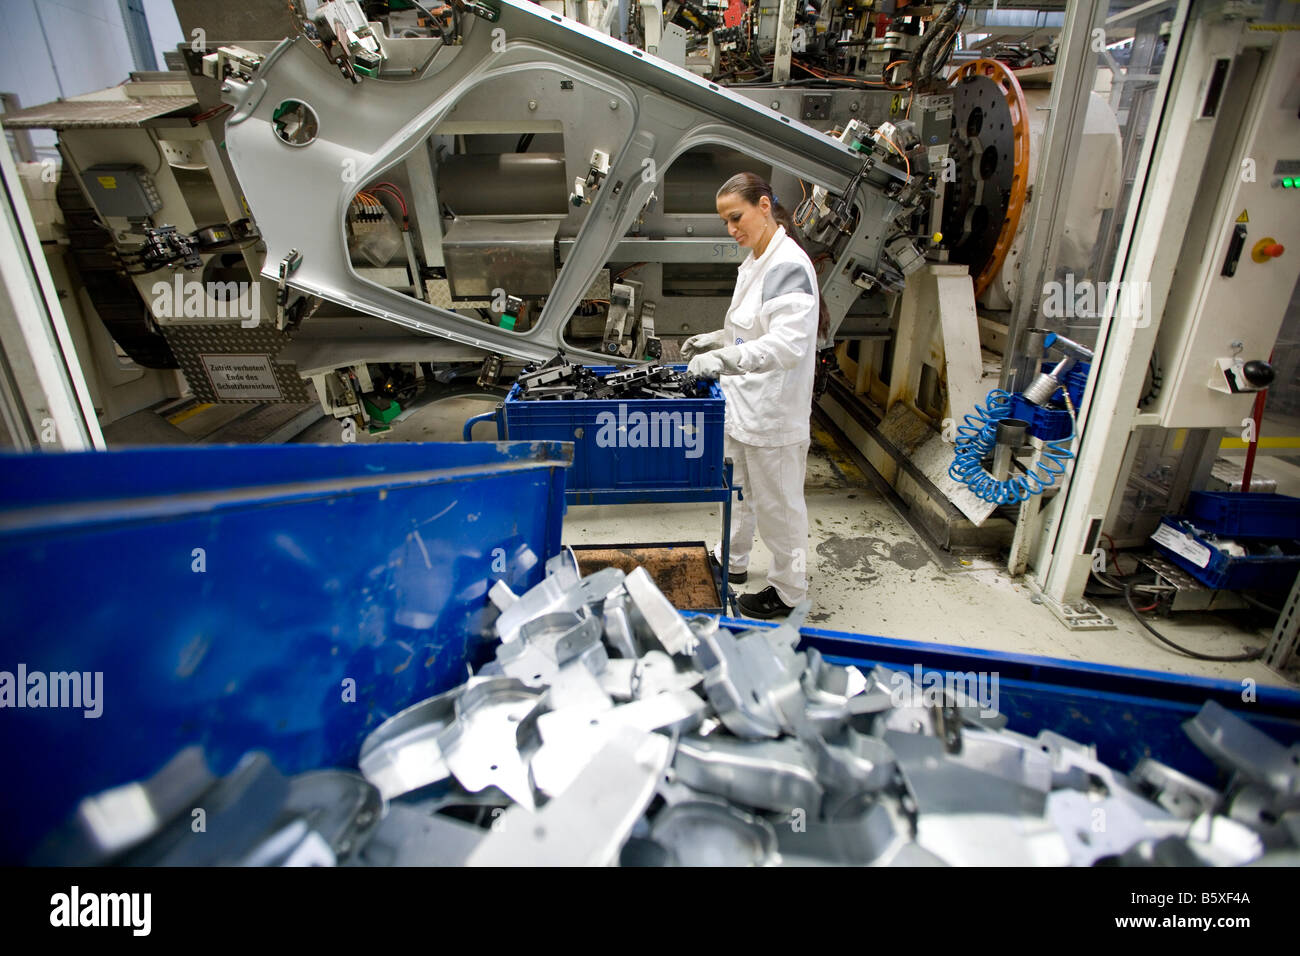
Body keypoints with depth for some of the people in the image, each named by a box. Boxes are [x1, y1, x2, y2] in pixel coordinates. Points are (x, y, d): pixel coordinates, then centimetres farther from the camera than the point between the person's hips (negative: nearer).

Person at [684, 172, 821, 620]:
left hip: (773, 411, -10)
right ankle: (733, 562, 43)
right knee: (737, 490, 23)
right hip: (742, 400, 10)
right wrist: (715, 340, 11)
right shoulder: (755, 262, 11)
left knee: (777, 504, 6)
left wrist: (726, 358, -39)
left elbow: (788, 342, -30)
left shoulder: (789, 265, -19)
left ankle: (788, 590, 25)